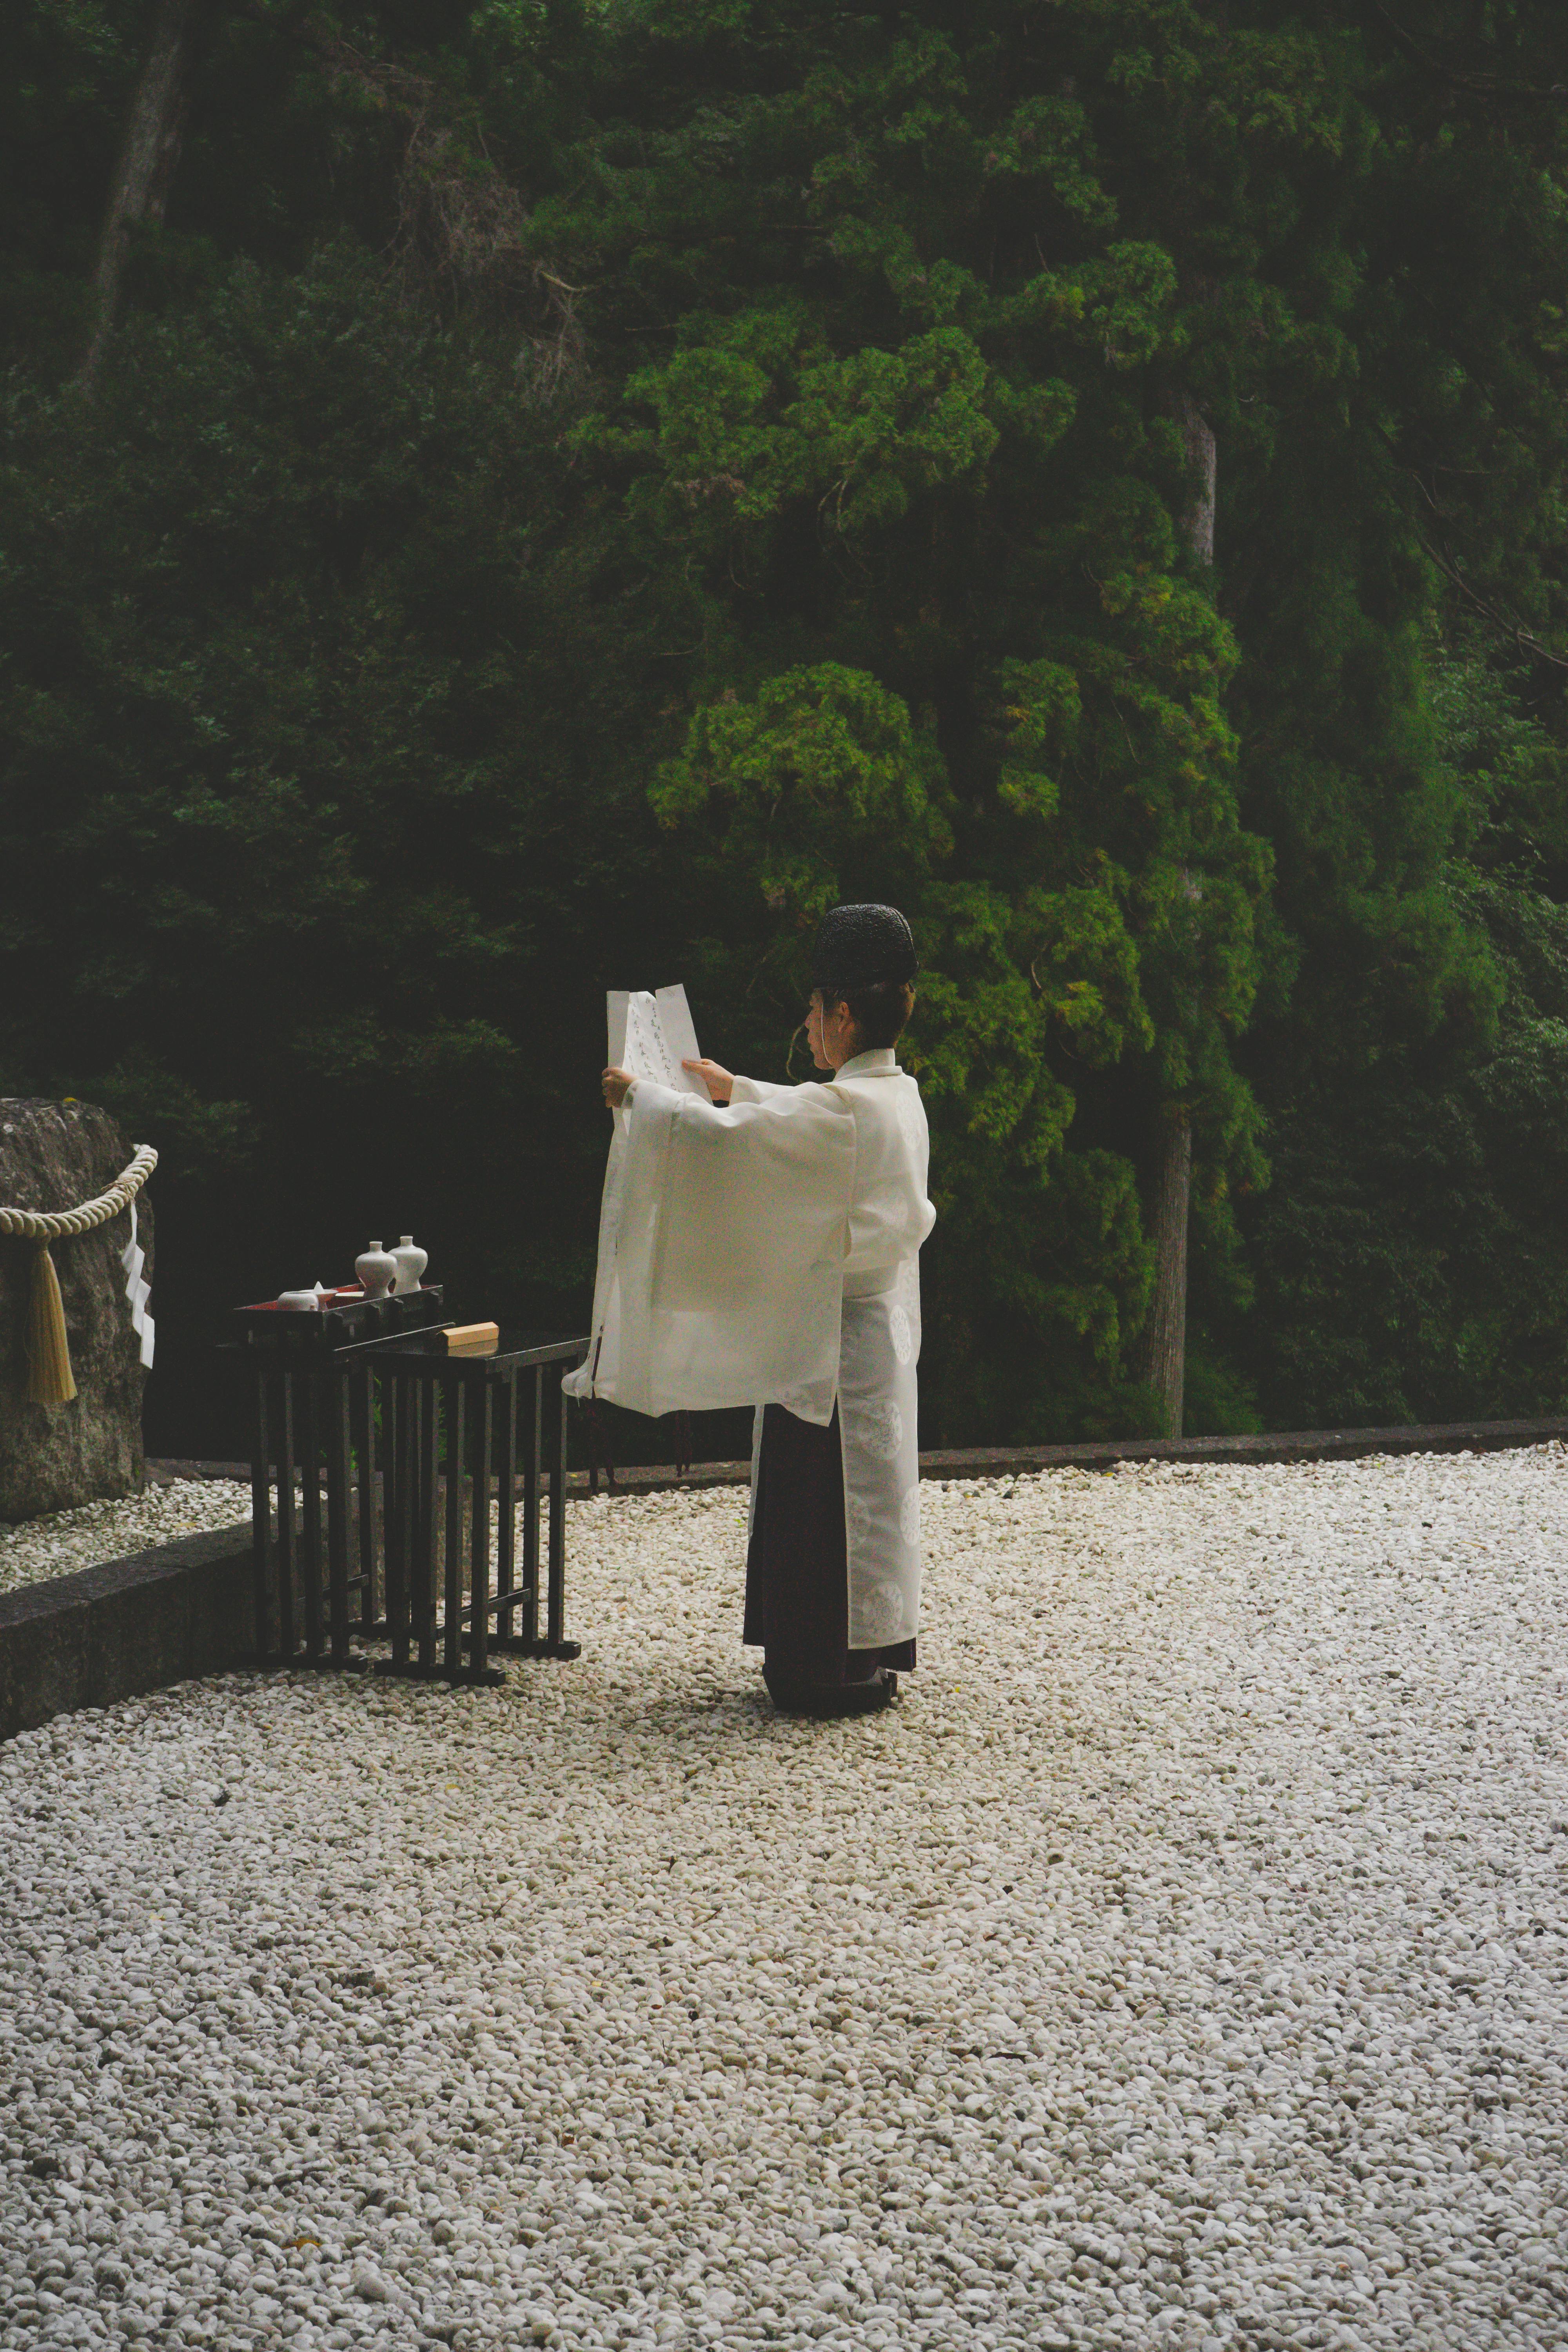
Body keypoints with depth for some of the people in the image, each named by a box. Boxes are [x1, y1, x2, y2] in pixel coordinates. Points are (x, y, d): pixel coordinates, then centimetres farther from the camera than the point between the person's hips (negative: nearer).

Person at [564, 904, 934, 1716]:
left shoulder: (842, 1110, -21)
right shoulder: (897, 1096, 7)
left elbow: (717, 1137, -22)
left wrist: (638, 1097, -7)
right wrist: (735, 1088, 38)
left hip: (831, 1338, -9)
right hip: (880, 1323, 9)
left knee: (822, 1497, -2)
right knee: (866, 1485, 15)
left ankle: (832, 1670, 4)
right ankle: (872, 1652, 23)